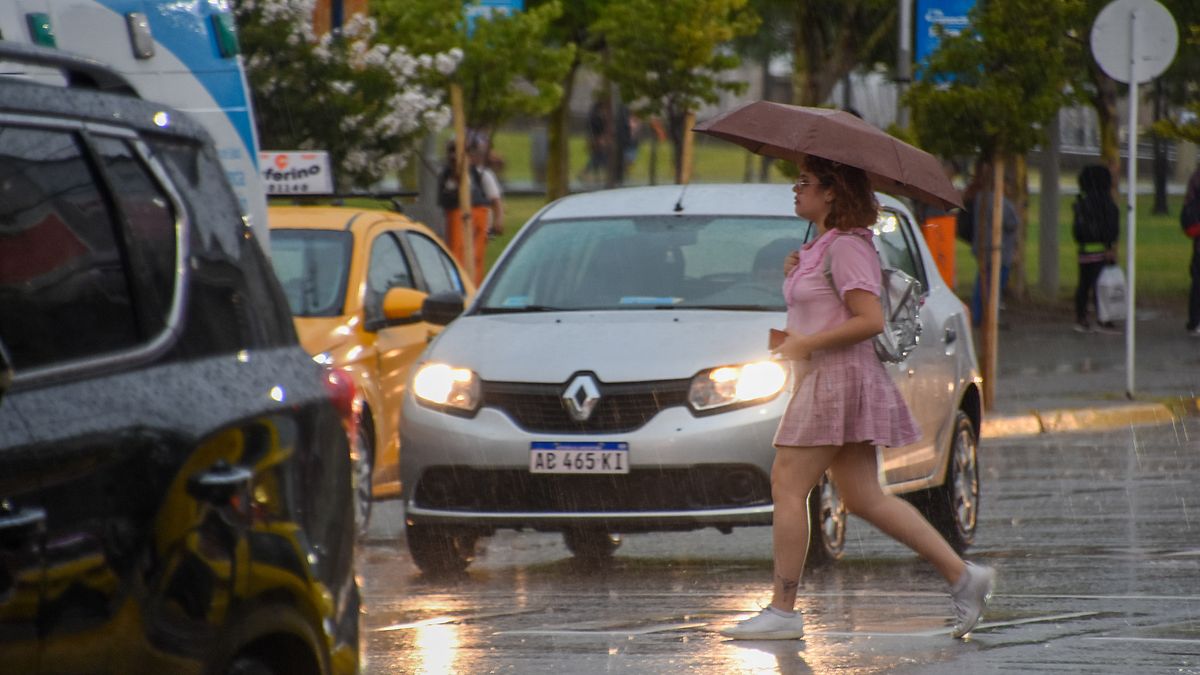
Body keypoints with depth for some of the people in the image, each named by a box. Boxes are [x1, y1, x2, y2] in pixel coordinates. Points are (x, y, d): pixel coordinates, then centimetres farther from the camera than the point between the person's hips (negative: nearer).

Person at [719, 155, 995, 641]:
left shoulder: (845, 247, -14)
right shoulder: (823, 245, 17)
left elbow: (870, 319, -22)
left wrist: (807, 344, -19)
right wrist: (797, 274, 9)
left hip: (838, 379, -11)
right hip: (823, 382, 11)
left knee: (788, 487, -9)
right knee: (865, 497, 9)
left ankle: (782, 612, -7)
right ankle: (961, 575, 9)